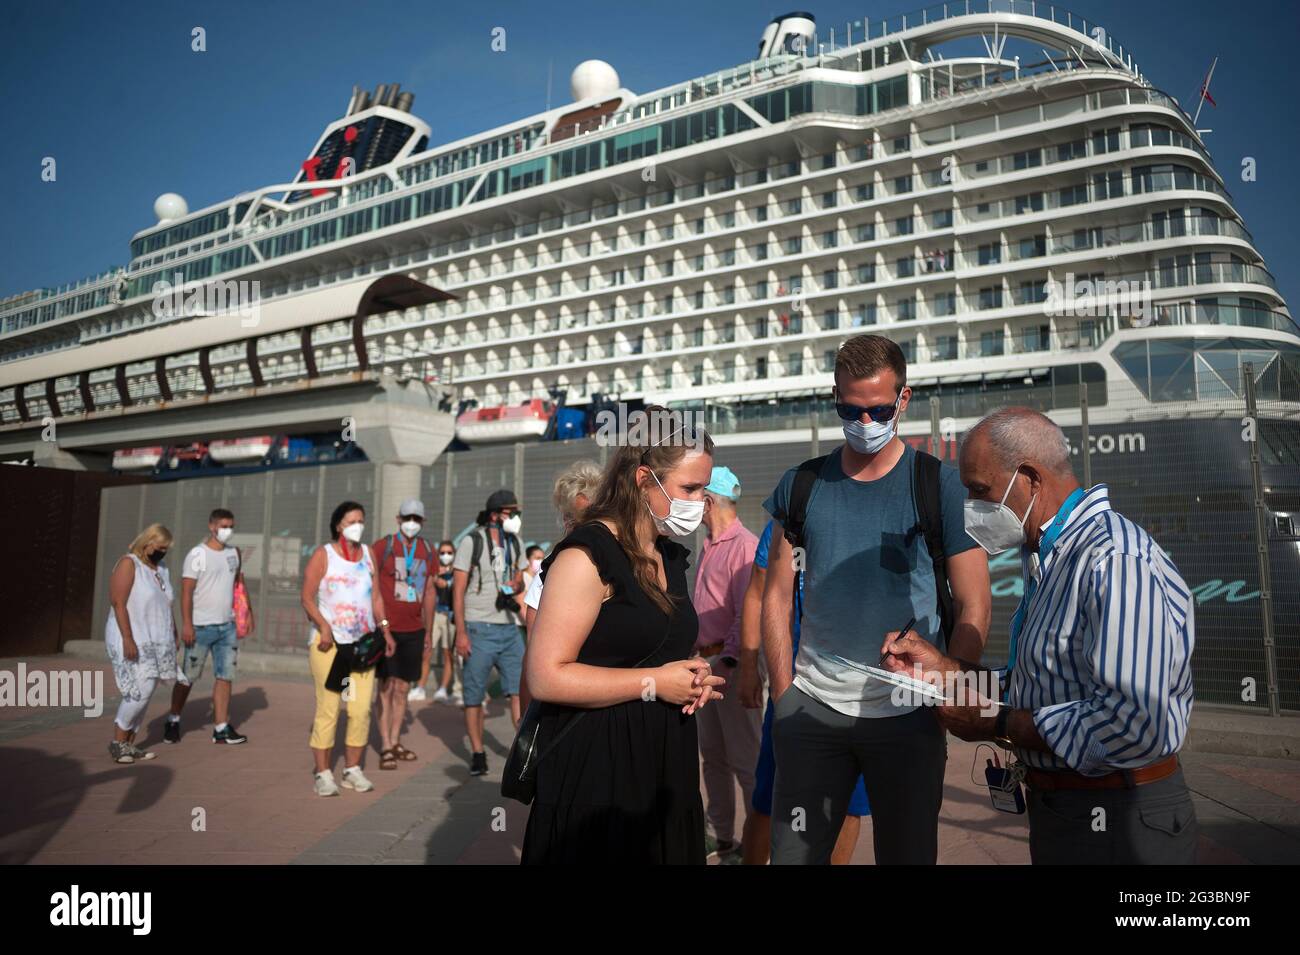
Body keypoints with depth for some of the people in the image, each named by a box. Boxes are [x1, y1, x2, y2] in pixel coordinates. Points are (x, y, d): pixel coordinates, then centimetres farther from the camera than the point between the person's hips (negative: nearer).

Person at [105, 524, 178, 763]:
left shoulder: (162, 570, 14)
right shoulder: (128, 564, -9)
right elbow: (118, 603, -16)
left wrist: (174, 637, 15)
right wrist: (128, 639, -22)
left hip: (155, 642, 7)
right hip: (132, 641, -7)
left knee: (143, 694, 8)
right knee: (140, 692, -12)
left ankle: (129, 745, 16)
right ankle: (117, 743, 5)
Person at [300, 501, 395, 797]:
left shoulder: (368, 554, 14)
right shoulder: (323, 555, 0)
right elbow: (307, 597, -4)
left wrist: (385, 630, 10)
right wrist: (323, 627, -17)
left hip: (363, 642, 5)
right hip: (329, 642, -4)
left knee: (362, 709, 3)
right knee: (328, 709, -4)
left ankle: (352, 770, 16)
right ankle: (323, 774, 7)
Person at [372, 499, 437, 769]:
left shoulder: (427, 551, 9)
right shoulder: (381, 547, -3)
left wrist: (429, 633, 14)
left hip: (414, 630, 4)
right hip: (386, 628, -4)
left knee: (403, 688, 10)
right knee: (386, 687, -1)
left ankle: (395, 742, 19)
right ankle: (385, 748, 4)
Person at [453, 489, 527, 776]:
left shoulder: (514, 542, 11)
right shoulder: (472, 541, -6)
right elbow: (458, 589, -8)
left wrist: (518, 584, -2)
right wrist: (461, 632, -14)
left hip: (509, 627, 5)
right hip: (479, 628, -5)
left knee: (520, 688, 1)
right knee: (474, 695, 4)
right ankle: (477, 755, 15)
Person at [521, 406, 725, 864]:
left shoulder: (670, 555, 10)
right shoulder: (587, 555, -18)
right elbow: (545, 677, -23)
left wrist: (691, 675, 3)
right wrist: (652, 684, -19)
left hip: (665, 761, 8)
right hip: (597, 766, -8)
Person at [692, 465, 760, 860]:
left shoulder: (744, 545, -14)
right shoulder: (708, 547, 15)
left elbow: (748, 613, -20)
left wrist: (728, 660, -22)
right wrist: (699, 655, 16)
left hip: (731, 664, -9)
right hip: (707, 663, 9)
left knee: (745, 759, 0)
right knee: (712, 755, 16)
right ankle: (720, 835, 27)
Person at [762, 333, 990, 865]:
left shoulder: (940, 487, -3)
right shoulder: (801, 486, 4)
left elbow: (973, 610, -2)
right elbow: (777, 598, 6)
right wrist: (784, 694, 1)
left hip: (908, 716, -2)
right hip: (811, 707, 2)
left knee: (908, 854, 13)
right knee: (793, 853, 9)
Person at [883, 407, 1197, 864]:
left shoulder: (1116, 562, -26)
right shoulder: (1049, 560, 8)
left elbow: (1138, 727, -34)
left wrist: (999, 724, -22)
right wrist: (948, 669, 0)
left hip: (1118, 826, -9)